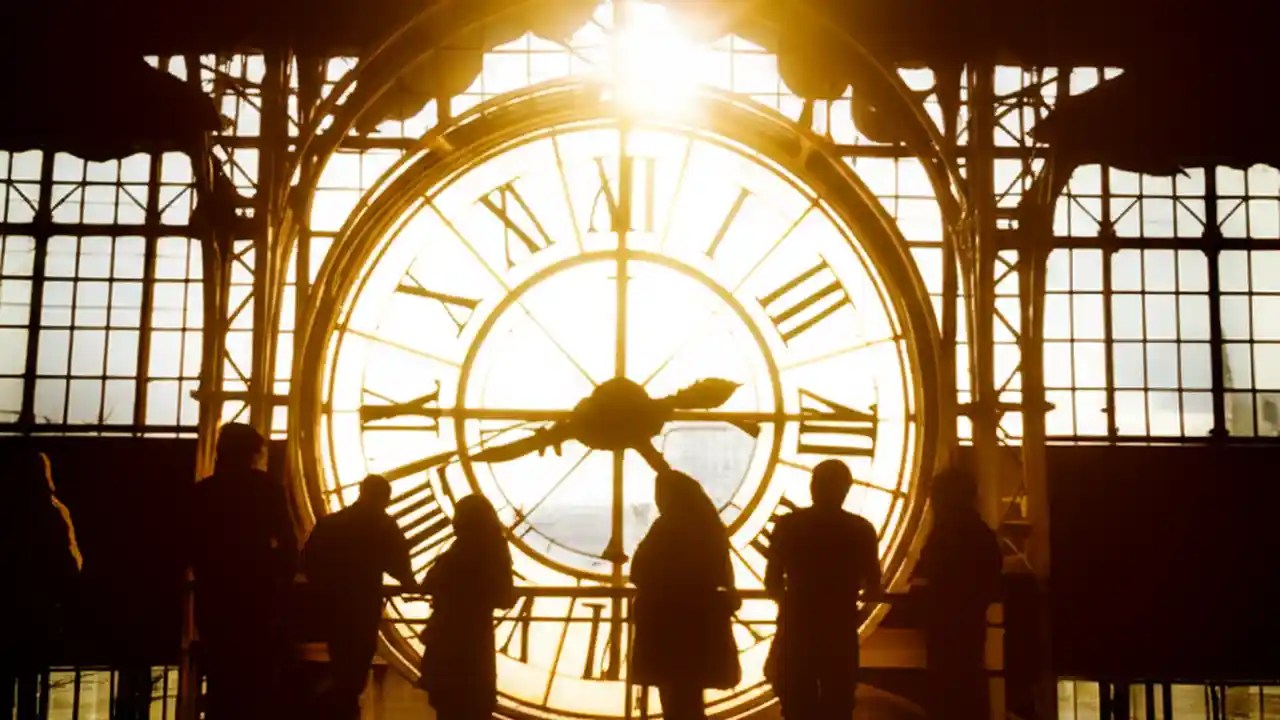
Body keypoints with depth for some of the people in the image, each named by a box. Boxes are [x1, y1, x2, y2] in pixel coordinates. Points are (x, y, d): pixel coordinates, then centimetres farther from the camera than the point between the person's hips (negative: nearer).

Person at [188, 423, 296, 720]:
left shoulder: (202, 490, 3)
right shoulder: (267, 489, -4)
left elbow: (194, 546, 4)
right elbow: (288, 545, -6)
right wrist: (280, 585, 6)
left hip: (215, 598, 3)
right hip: (259, 598, -3)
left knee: (221, 684, 9)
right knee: (259, 685, 6)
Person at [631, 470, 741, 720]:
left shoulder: (668, 527, -12)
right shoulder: (708, 527, 10)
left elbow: (639, 573, -9)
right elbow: (721, 575, 15)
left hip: (669, 624, -7)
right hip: (700, 623, 7)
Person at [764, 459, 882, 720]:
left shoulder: (788, 525, -6)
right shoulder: (860, 529, -4)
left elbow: (772, 584, -3)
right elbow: (873, 588, 0)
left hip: (797, 631, 0)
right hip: (840, 633, 0)